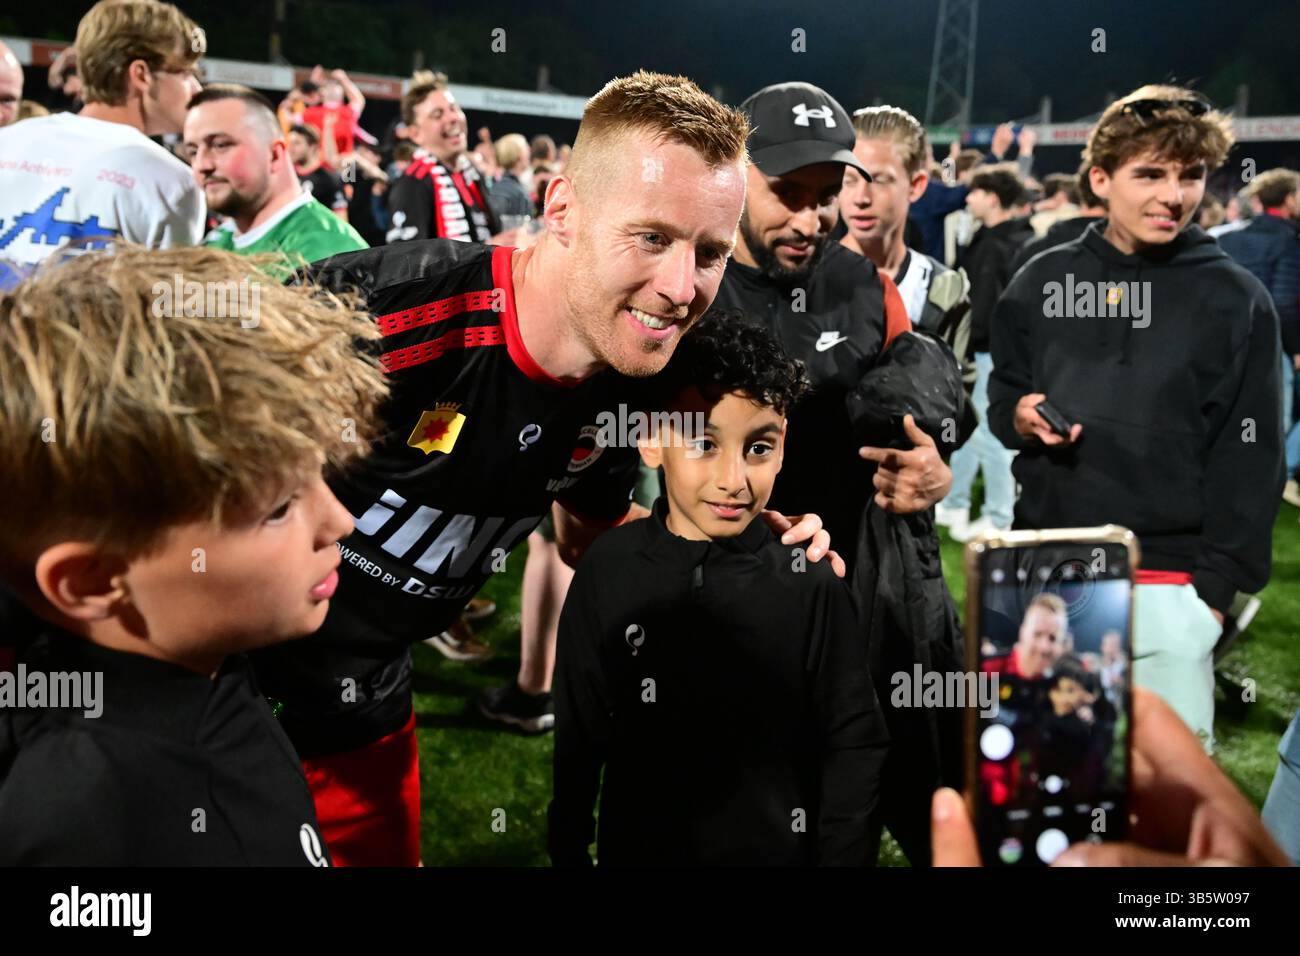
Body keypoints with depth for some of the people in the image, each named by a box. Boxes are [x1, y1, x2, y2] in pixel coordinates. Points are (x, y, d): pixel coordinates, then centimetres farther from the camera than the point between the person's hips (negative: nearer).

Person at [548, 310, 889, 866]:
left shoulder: (810, 583, -15)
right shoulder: (608, 570, -12)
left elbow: (852, 746, -6)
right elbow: (579, 735, -2)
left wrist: (840, 856, -7)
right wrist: (567, 851, 2)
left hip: (777, 849, -1)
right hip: (637, 847, 1)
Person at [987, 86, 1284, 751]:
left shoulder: (1236, 299, -3)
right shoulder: (1042, 283, 4)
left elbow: (1249, 461, -4)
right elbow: (999, 401, 14)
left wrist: (1217, 586, -9)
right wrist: (1019, 417, -9)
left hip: (1168, 582, -2)